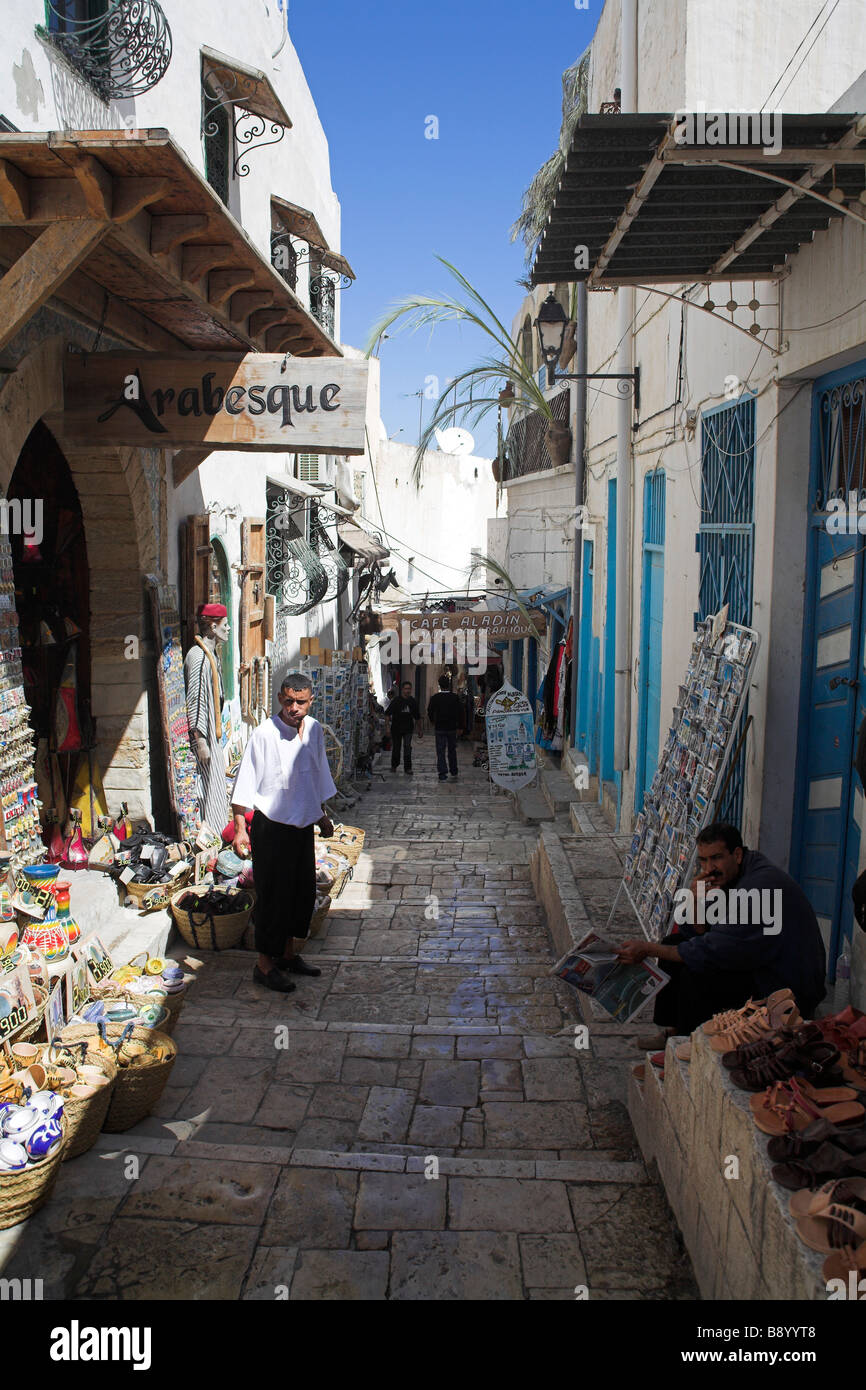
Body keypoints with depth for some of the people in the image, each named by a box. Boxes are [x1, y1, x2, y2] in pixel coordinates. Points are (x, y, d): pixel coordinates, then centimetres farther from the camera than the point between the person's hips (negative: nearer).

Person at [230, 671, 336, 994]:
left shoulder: (314, 729, 2)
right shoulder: (264, 734, -17)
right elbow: (245, 783, -14)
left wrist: (323, 816, 21)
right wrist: (240, 828, -18)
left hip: (303, 824, 7)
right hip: (271, 825, -7)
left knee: (303, 892, 14)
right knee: (273, 894, 0)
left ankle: (286, 954, 30)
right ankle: (264, 964, 13)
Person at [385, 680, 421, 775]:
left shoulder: (413, 701, 3)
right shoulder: (396, 700, -6)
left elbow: (417, 717, 13)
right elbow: (387, 714, -4)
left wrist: (419, 729, 14)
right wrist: (388, 725, -13)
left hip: (408, 729, 1)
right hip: (396, 728, -1)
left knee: (407, 747, -11)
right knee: (396, 748, 10)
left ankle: (407, 768, -7)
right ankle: (394, 765, 31)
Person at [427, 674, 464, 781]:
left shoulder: (435, 698, -8)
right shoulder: (455, 697, -5)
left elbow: (430, 711, 0)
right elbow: (460, 712, -3)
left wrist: (432, 721, 19)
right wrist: (460, 727, 4)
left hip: (440, 728, -2)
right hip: (452, 728, 2)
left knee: (440, 752, 2)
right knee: (452, 751, 15)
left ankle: (443, 775, -5)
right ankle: (454, 774, 22)